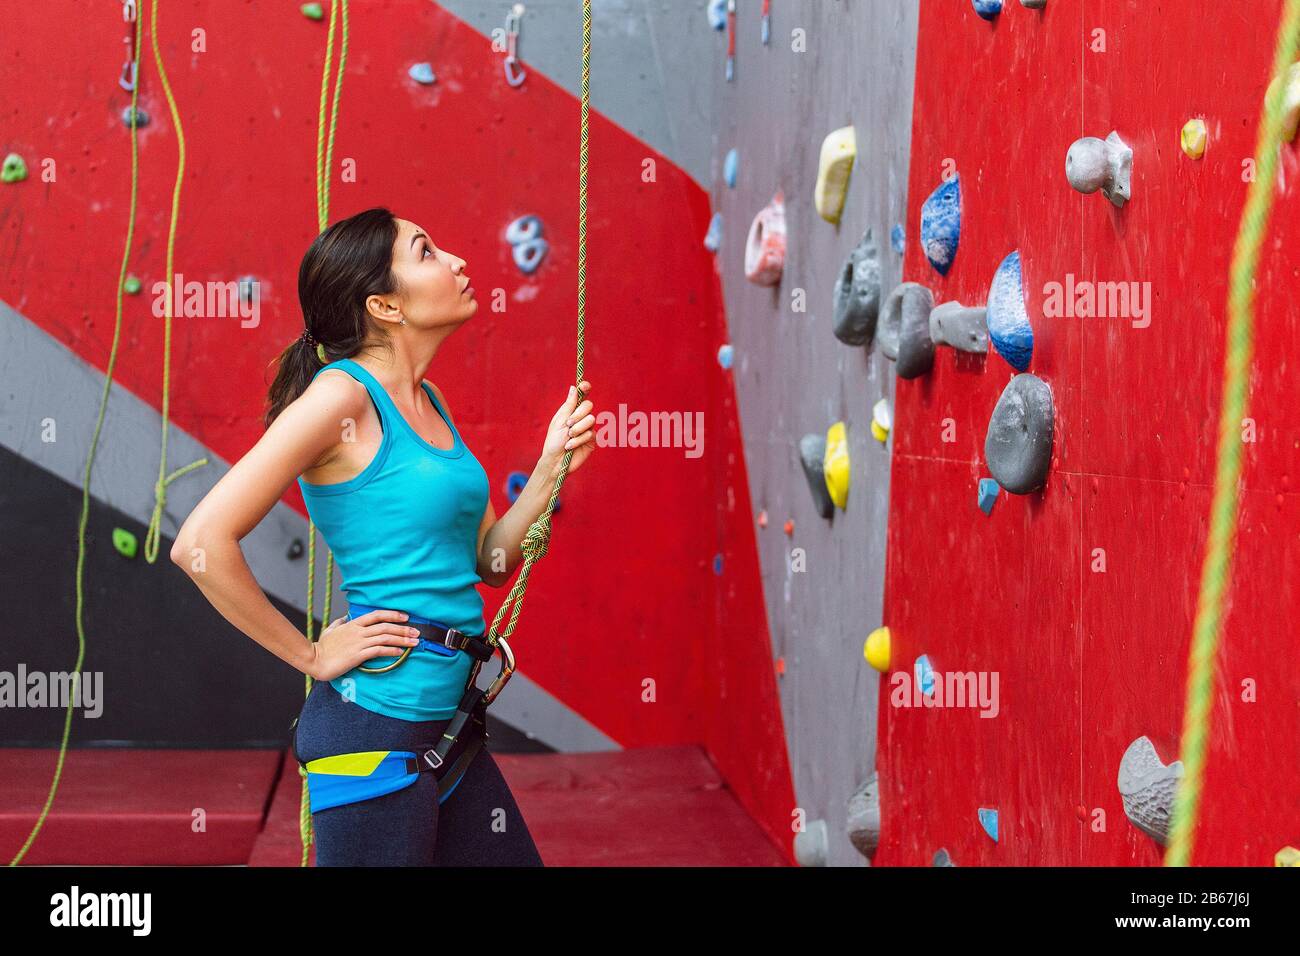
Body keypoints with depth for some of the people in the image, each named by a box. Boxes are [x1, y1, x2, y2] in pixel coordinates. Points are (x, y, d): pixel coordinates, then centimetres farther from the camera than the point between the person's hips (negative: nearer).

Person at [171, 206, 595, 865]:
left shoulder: (429, 403, 11)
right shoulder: (342, 396, -14)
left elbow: (490, 561, 14)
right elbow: (202, 543, -21)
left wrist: (551, 466, 0)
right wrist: (313, 656, -13)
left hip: (444, 717, 9)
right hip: (377, 719, -8)